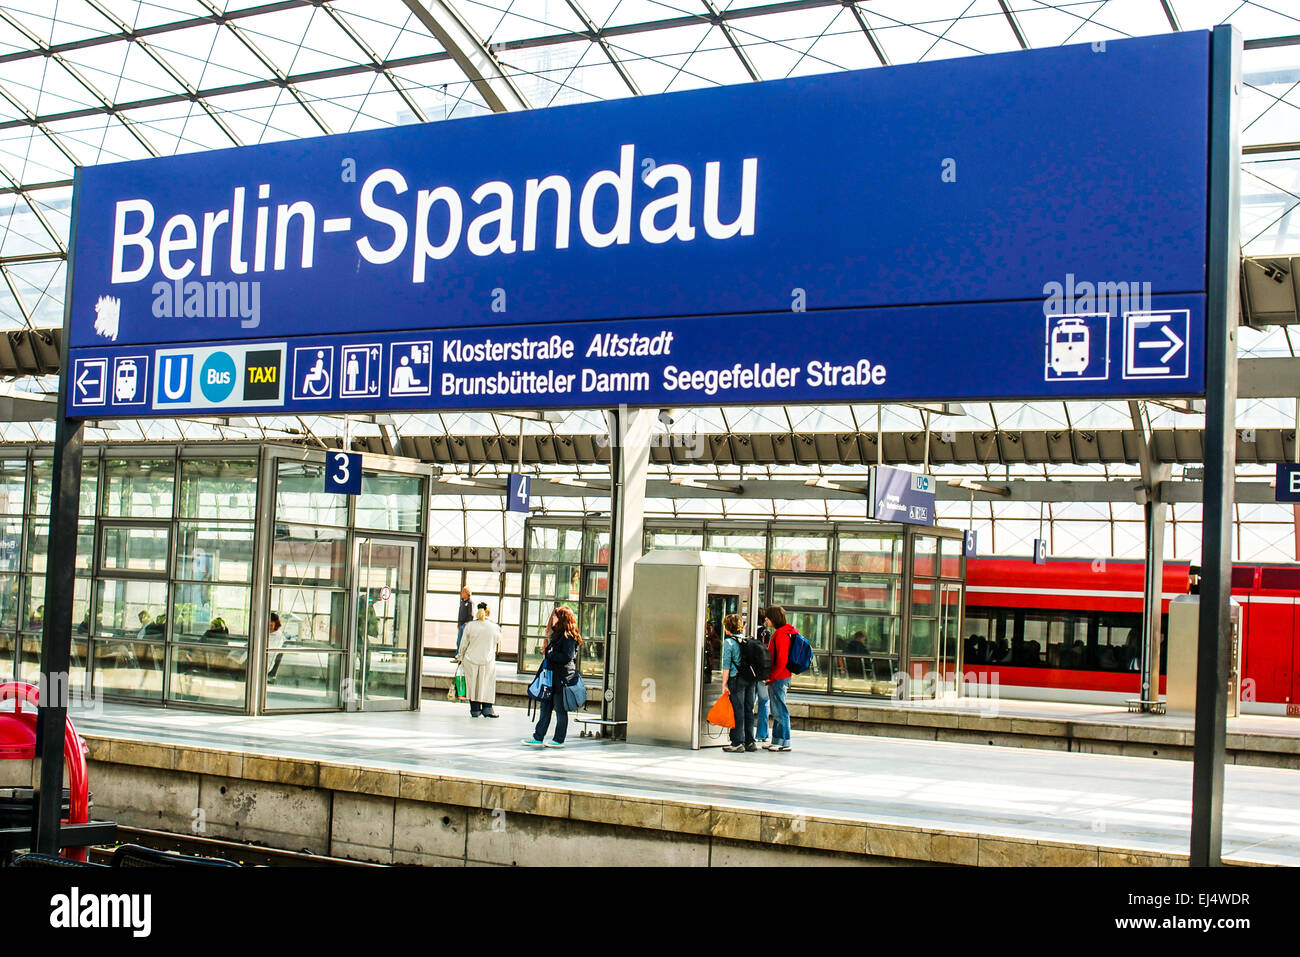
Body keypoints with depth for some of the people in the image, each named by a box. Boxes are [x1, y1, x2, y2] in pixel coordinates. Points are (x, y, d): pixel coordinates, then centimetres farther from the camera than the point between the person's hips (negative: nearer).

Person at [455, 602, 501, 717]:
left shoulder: (470, 626, -4)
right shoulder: (494, 628, -4)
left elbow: (464, 643, 4)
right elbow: (498, 645, 10)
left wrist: (460, 657, 17)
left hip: (471, 660, 1)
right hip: (488, 661, -1)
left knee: (472, 684, 8)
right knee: (487, 685, 8)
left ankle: (475, 710, 9)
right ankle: (487, 709, 4)